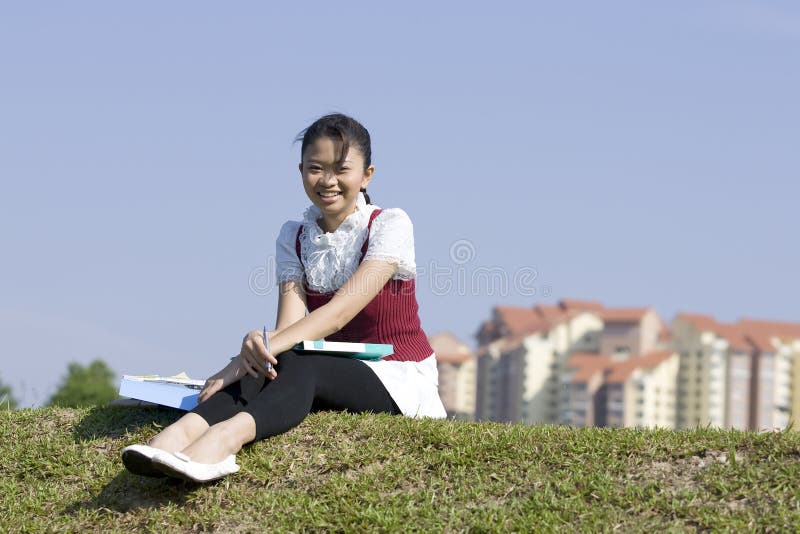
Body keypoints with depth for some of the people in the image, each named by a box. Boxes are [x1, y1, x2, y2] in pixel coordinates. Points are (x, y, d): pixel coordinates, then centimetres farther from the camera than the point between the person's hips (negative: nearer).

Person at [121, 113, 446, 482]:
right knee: (272, 365, -29)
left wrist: (270, 346, -38)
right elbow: (290, 324, -10)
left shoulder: (389, 226, -9)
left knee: (300, 368, -35)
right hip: (336, 367, 5)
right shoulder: (294, 239, 6)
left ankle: (225, 436, -65)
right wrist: (260, 347, -34)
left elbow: (341, 310, -23)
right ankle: (183, 432, -56)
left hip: (400, 380, -4)